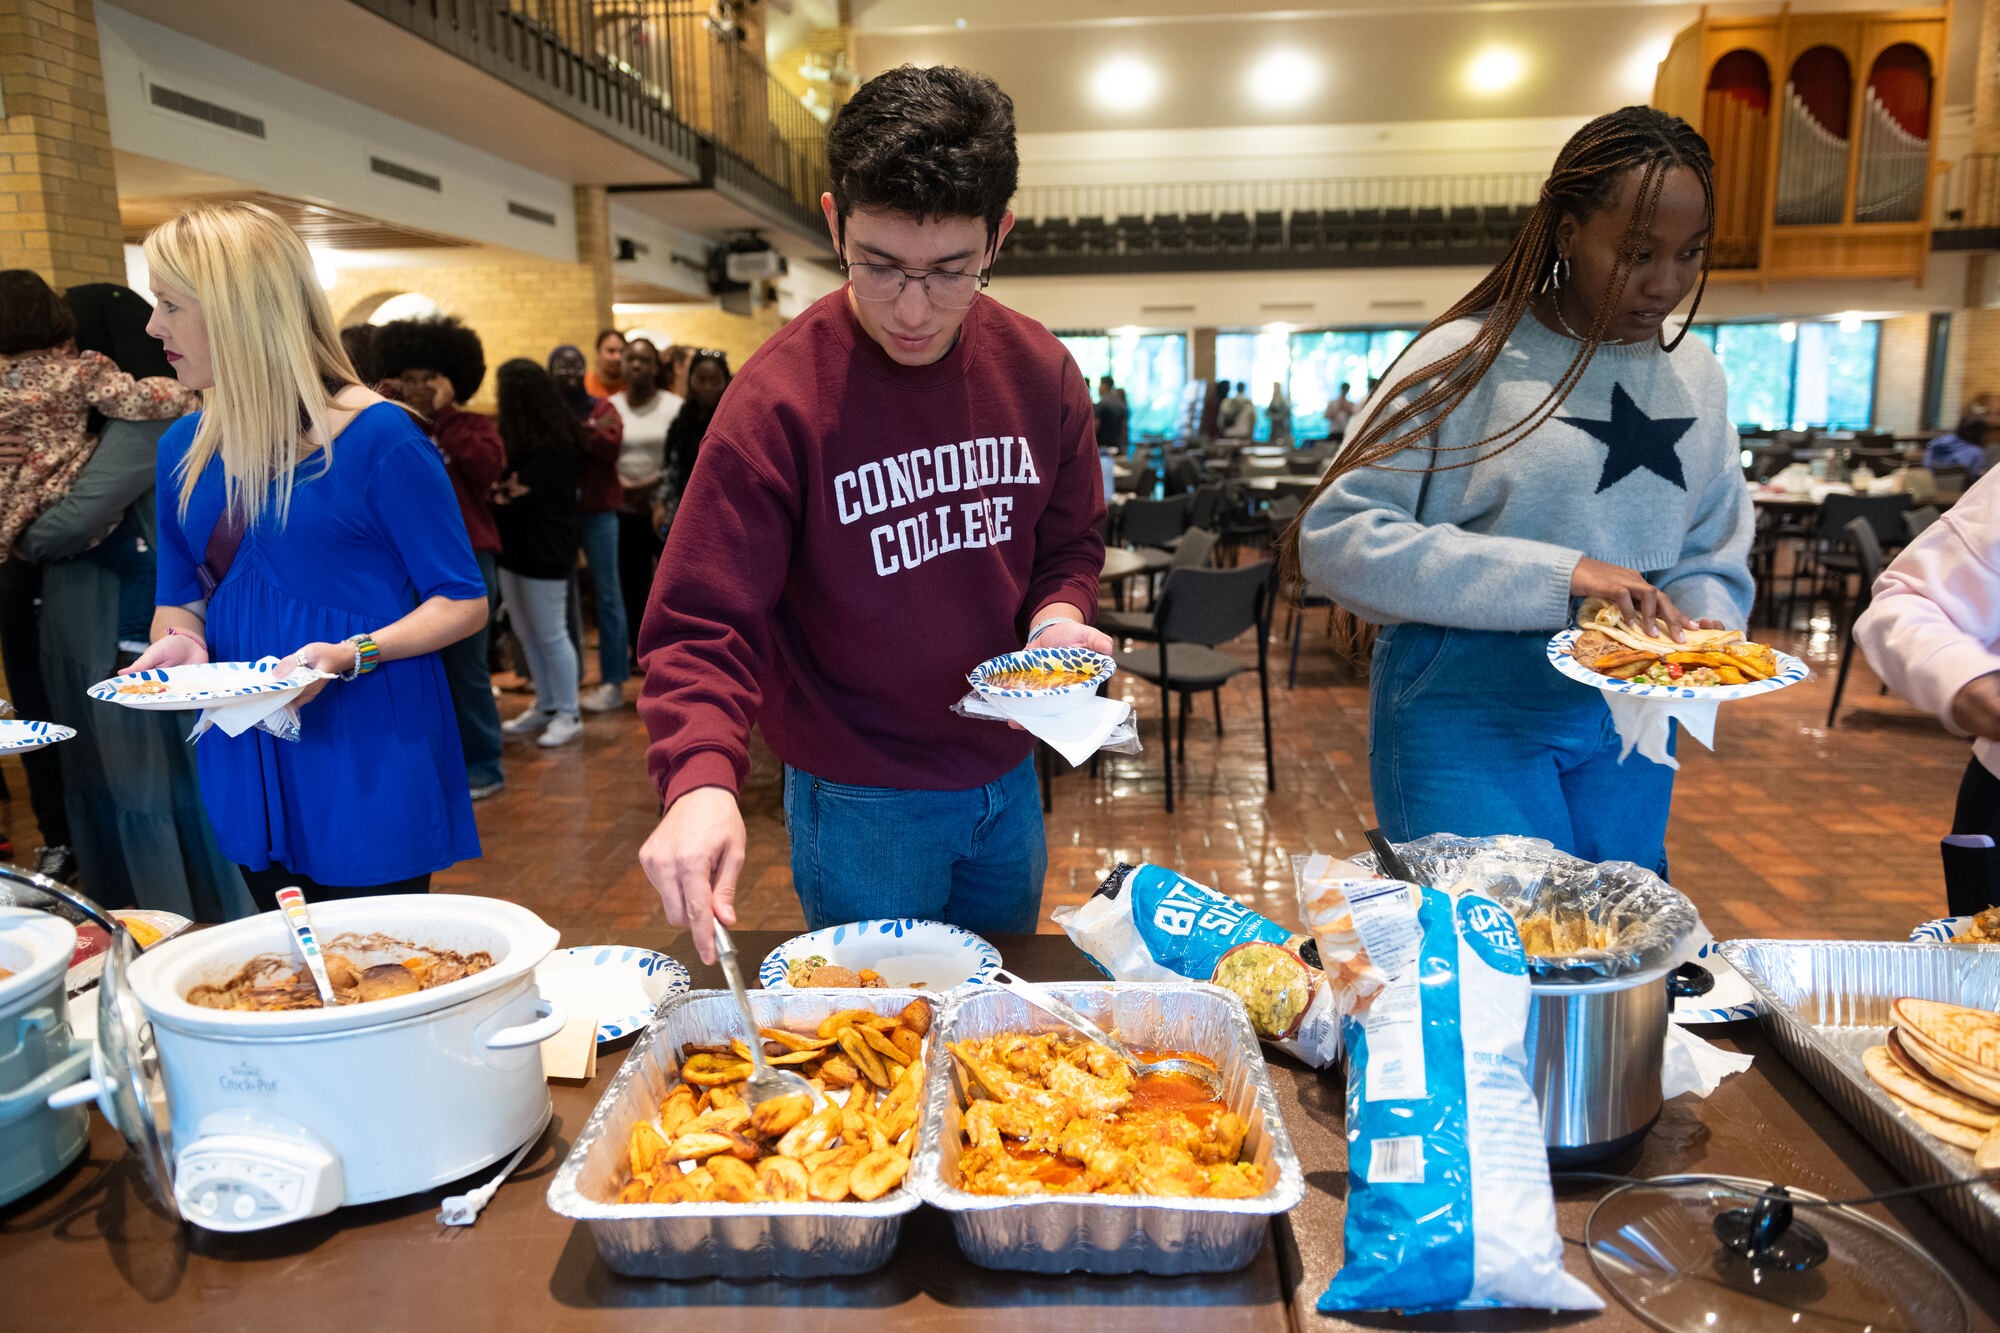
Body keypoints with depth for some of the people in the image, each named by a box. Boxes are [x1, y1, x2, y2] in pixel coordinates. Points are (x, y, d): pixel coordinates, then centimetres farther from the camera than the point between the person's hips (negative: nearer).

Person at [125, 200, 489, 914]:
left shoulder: (377, 438, -12)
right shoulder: (184, 450, 8)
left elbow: (464, 602, -10)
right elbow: (179, 599, 18)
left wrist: (347, 656, -23)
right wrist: (179, 640, -5)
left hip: (369, 763, -6)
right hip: (250, 770, 6)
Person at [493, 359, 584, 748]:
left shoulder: (552, 445, -17)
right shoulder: (519, 438, 10)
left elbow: (523, 497, -19)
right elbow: (507, 487, 3)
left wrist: (494, 497, -6)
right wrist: (501, 493, -18)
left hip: (544, 549, -9)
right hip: (516, 546, 9)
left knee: (550, 636, -2)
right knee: (527, 635, 13)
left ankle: (568, 714, 8)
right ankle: (545, 706, 24)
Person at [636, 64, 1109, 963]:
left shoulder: (1039, 373, -5)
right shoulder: (781, 398, -20)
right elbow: (704, 623, -20)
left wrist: (1056, 618, -13)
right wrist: (701, 780, -37)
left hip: (1005, 778, 5)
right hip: (861, 804, -4)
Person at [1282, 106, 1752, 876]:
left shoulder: (1694, 374, 8)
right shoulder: (1471, 359, -12)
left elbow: (1712, 559, 17)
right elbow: (1336, 541, -20)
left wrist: (1705, 624, -8)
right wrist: (1556, 576, -24)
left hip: (1625, 720, 6)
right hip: (1471, 709, -6)